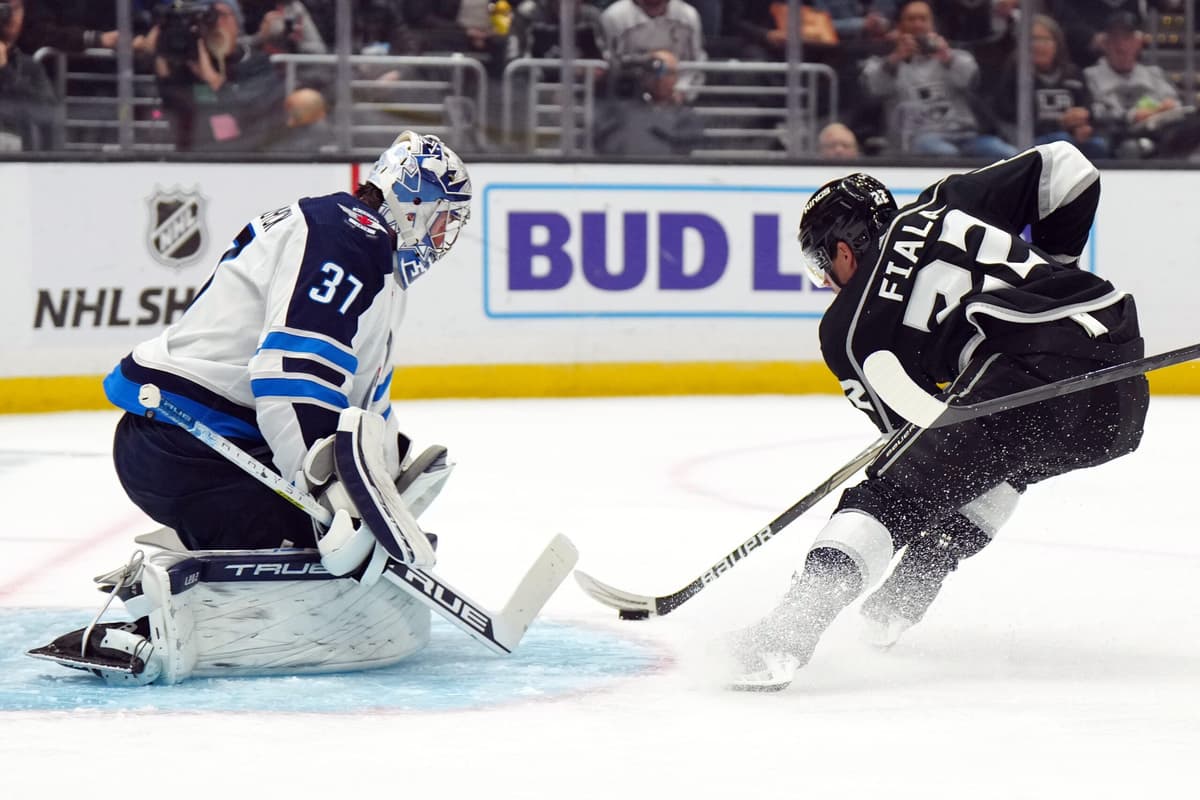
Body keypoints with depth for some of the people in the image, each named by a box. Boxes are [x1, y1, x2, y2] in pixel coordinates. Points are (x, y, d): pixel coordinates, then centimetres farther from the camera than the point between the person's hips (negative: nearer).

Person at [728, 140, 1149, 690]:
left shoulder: (848, 327, 12)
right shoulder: (948, 204, 24)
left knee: (890, 494, -3)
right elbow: (1066, 168, 22)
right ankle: (902, 602, 29)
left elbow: (911, 424, 15)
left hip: (1030, 375, -6)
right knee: (1001, 459, 34)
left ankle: (789, 631, -23)